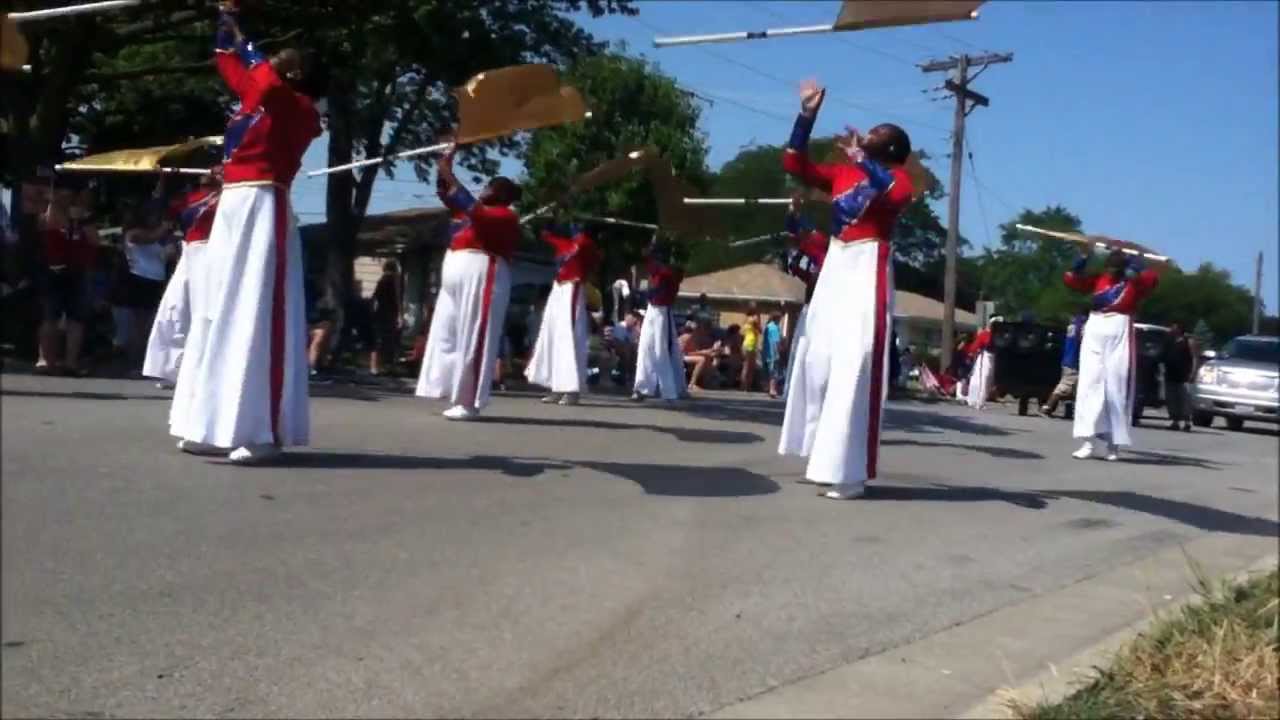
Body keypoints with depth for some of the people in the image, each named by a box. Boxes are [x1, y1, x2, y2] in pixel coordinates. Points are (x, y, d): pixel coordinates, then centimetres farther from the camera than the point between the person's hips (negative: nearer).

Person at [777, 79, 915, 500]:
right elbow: (795, 165, 16)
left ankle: (851, 472, -11)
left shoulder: (896, 175, 0)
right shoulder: (842, 173, 16)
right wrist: (807, 115, 10)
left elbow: (898, 195, -23)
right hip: (834, 269, 7)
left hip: (867, 271, -7)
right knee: (819, 359, 10)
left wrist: (863, 160, -33)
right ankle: (827, 456, 21)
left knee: (855, 364, -12)